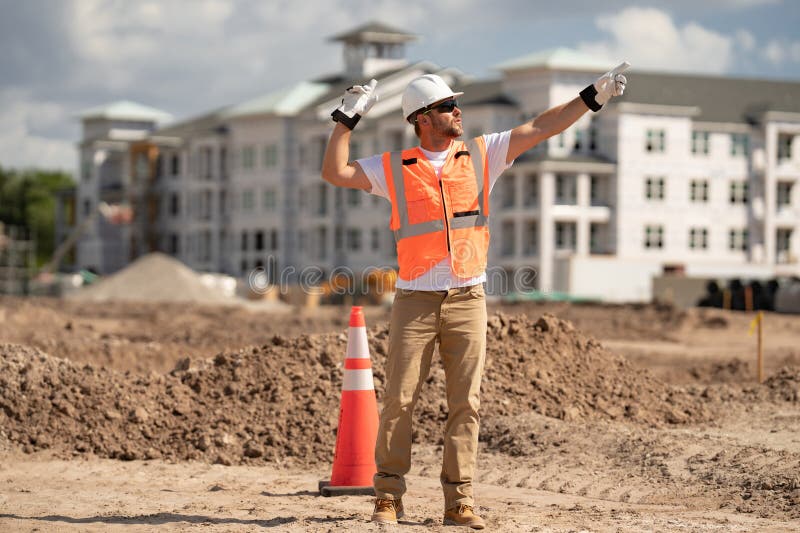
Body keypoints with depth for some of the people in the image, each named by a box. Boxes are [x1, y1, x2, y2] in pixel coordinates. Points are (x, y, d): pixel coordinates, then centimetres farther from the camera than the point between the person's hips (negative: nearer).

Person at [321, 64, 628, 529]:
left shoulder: (482, 155, 8)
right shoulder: (394, 168, 4)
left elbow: (540, 128, 6)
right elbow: (335, 173, -2)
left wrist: (594, 96, 1)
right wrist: (348, 118, -5)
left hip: (468, 299, 2)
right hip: (415, 301, -2)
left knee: (465, 403, 1)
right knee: (400, 399, -3)